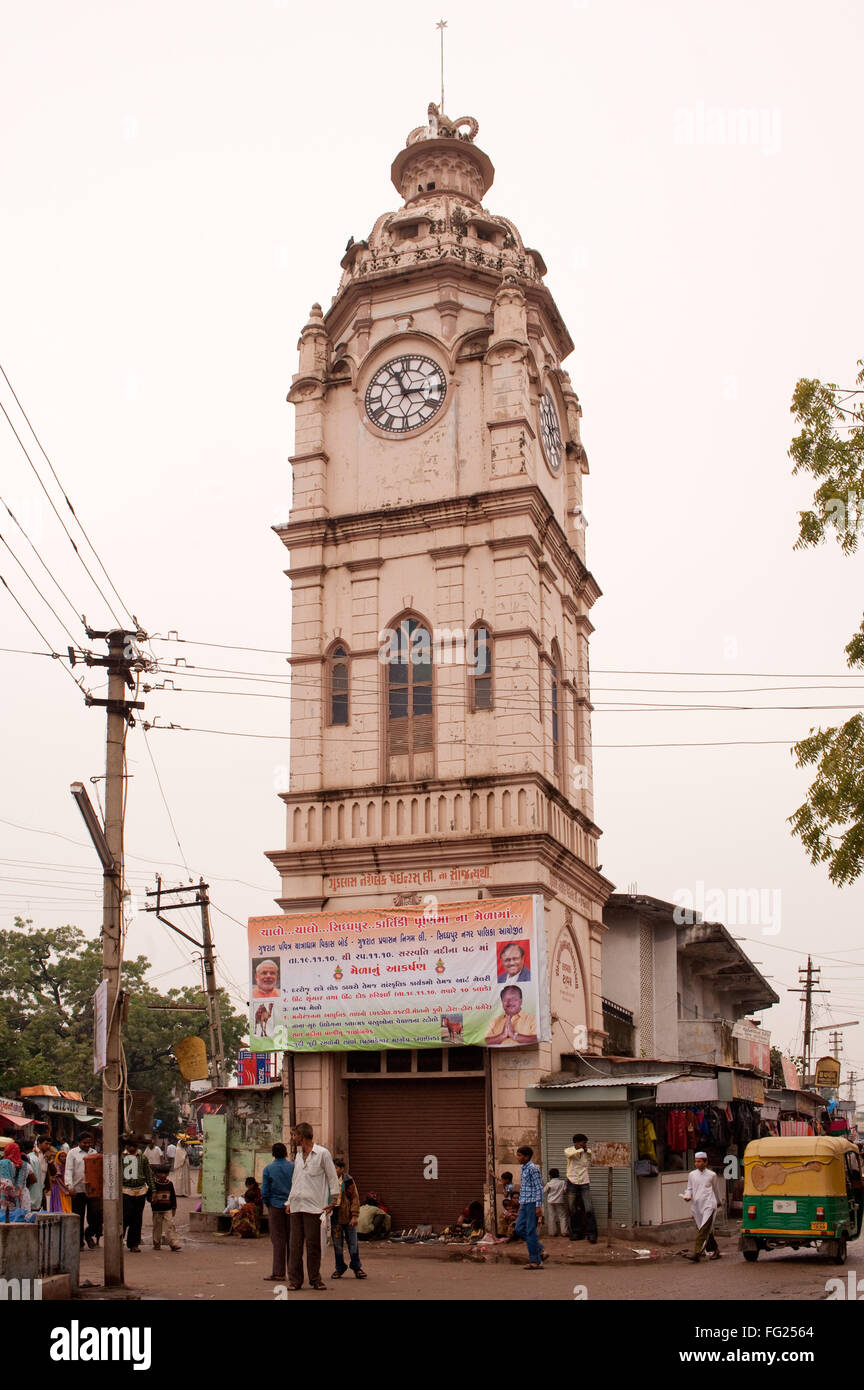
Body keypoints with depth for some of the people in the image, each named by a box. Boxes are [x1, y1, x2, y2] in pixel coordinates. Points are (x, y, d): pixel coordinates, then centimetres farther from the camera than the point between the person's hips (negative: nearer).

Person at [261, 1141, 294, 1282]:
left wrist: (268, 1205, 11)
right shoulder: (293, 1167, 1)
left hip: (276, 1207, -2)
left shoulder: (268, 1169, -2)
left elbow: (264, 1192, -4)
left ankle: (279, 1272, -1)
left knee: (278, 1240, 1)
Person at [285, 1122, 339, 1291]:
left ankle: (315, 1280, 7)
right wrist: (290, 1202, 18)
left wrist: (334, 1200, -6)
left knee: (313, 1244, -2)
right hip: (296, 1207, 5)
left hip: (313, 1207, -5)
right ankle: (294, 1280, 6)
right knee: (294, 1245, 1)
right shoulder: (298, 1155, 17)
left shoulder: (322, 1153, -3)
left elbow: (332, 1178, -1)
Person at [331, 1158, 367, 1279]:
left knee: (353, 1243, 5)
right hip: (335, 1218, 1)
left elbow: (355, 1198, -1)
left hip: (348, 1218, -1)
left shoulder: (348, 1181, -3)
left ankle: (357, 1267, 17)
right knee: (337, 1244, 7)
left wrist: (355, 1215, -7)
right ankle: (339, 1268, 21)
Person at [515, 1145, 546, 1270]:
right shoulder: (524, 1169, 15)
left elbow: (539, 1188, -14)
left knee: (530, 1232, -6)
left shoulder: (533, 1168, -12)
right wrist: (521, 1204, 21)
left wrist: (539, 1206, -18)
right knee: (519, 1229, 6)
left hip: (532, 1203, -9)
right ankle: (540, 1251, 14)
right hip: (524, 1204, 9)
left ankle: (536, 1261, 0)